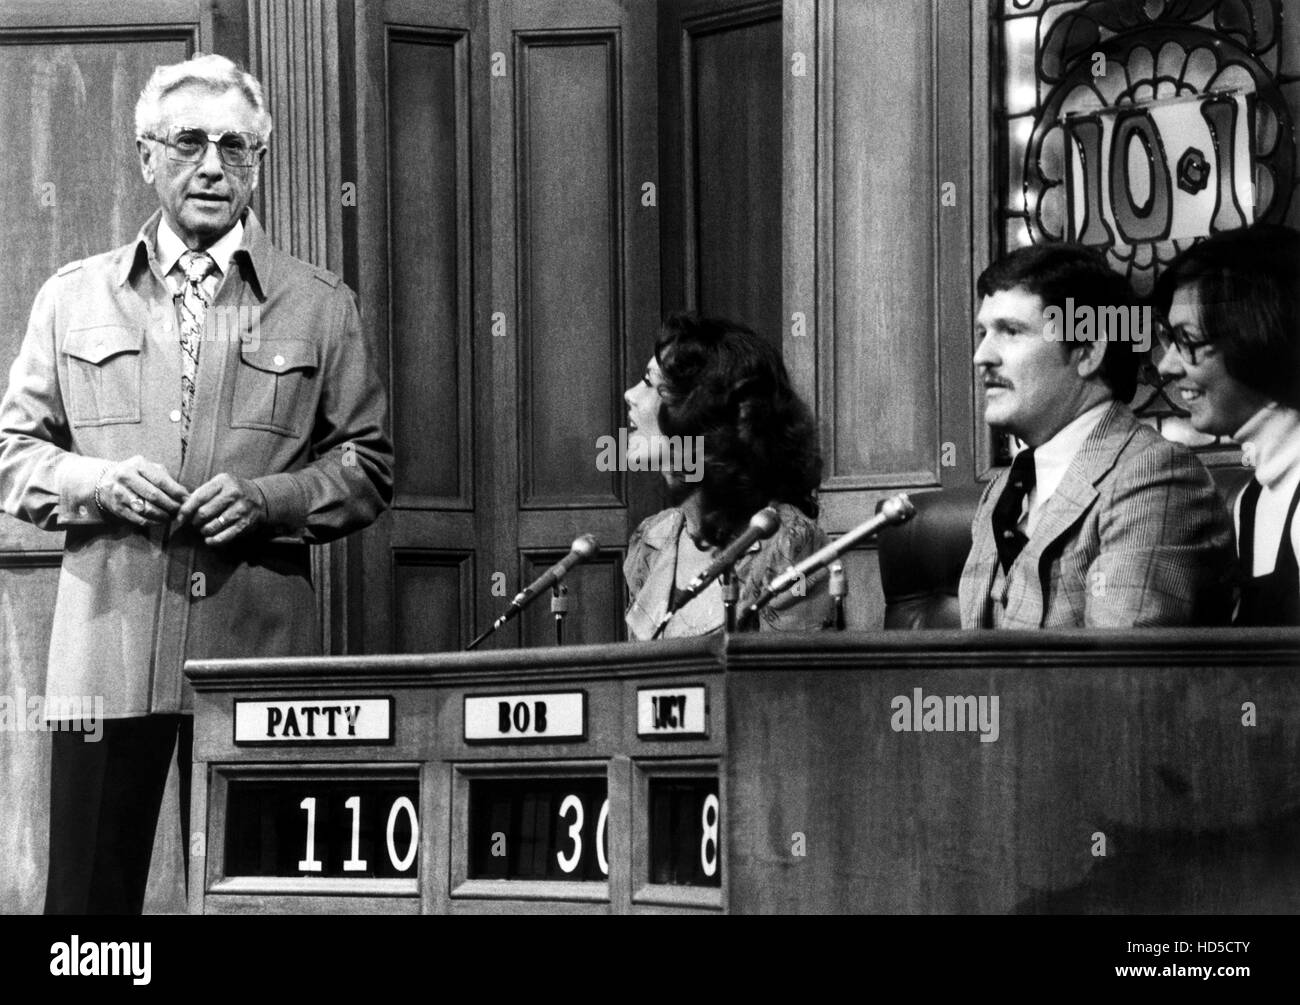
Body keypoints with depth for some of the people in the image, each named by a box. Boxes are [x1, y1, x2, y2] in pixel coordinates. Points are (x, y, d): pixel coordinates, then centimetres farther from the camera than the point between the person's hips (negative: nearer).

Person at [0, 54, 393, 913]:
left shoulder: (320, 307, 10)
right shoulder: (74, 297, 13)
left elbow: (368, 467, 9)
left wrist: (268, 500, -9)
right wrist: (96, 482, -7)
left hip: (258, 649, 0)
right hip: (106, 648, 1)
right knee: (89, 891, -1)